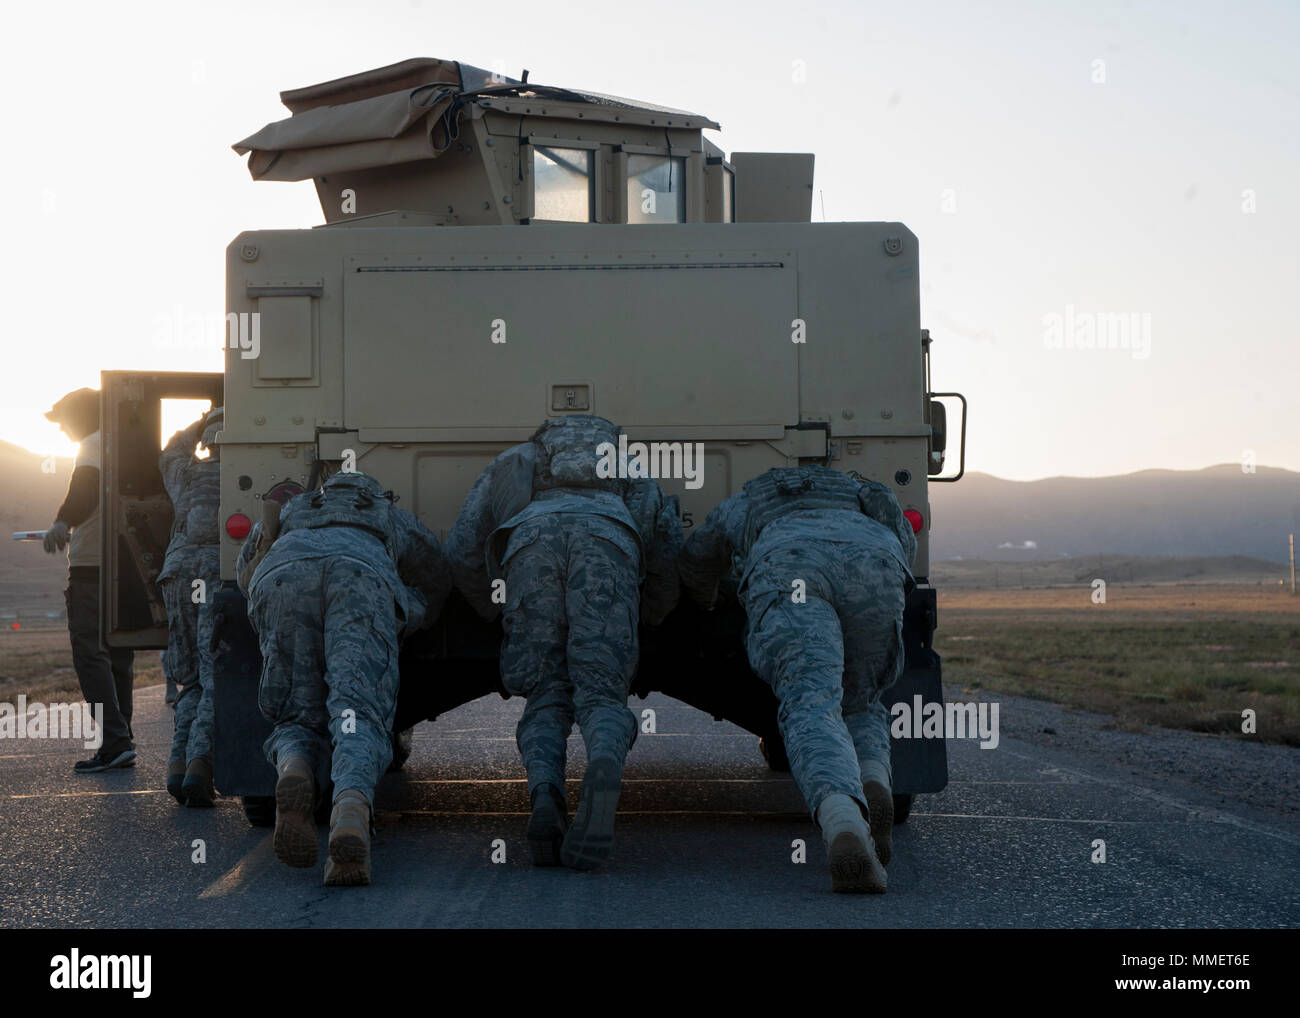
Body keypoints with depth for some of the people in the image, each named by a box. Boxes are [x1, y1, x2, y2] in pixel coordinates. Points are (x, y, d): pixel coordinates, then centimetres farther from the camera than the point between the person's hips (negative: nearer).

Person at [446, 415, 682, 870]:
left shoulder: (511, 463, 43)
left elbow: (461, 549, 32)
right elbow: (670, 549, 34)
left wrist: (496, 611, 46)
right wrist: (648, 617, 51)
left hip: (532, 541, 0)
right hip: (608, 541, 0)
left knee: (547, 699, 6)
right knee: (600, 694, -3)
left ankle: (545, 794, -24)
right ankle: (605, 769, -37)